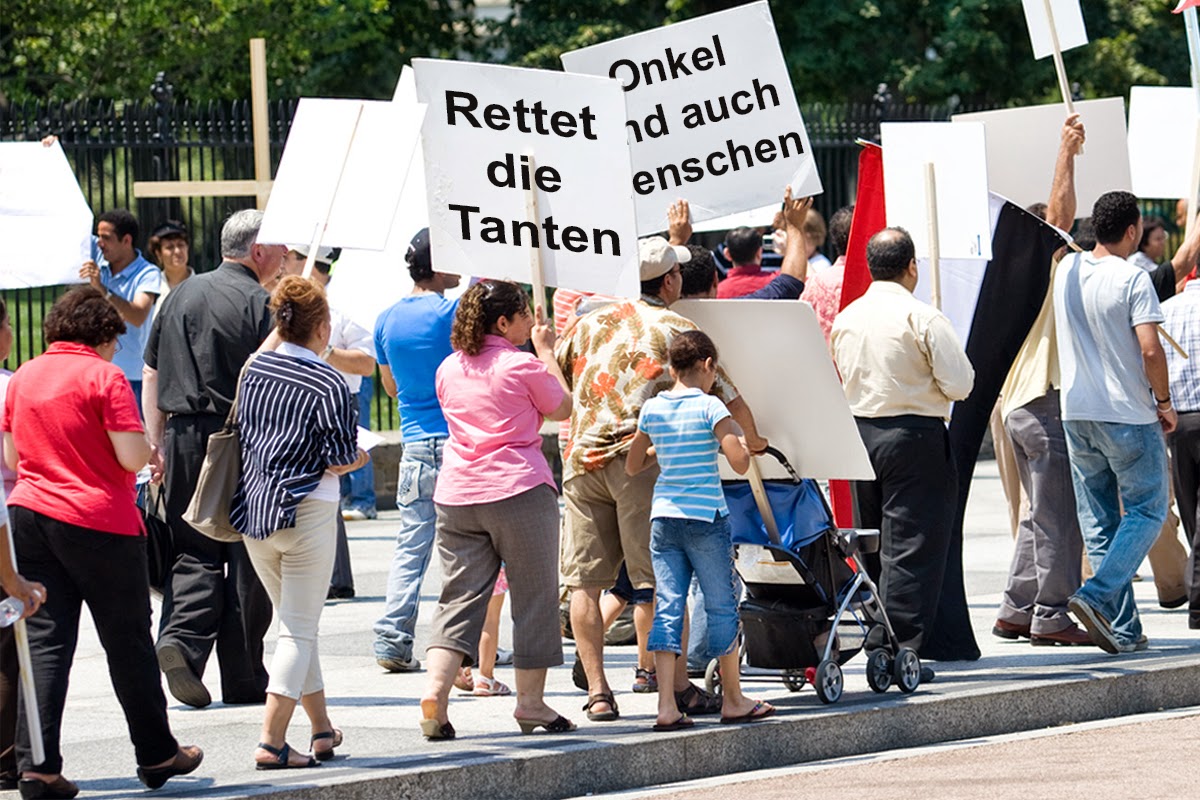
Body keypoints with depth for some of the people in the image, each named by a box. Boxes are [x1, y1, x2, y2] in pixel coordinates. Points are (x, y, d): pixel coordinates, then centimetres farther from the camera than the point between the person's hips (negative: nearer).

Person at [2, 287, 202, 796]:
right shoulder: (103, 376, -10)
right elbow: (132, 457, -15)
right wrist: (147, 445, 5)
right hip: (99, 524, -5)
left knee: (43, 641, 2)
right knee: (128, 641, 8)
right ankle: (157, 755, 19)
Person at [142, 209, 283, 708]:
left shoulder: (182, 295, 12)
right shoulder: (259, 303, -8)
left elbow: (152, 373, 15)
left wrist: (156, 443, 19)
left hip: (183, 438, 5)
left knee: (194, 551, 11)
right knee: (247, 559, 3)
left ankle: (181, 639, -14)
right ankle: (243, 680, 6)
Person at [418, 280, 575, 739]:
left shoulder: (449, 370, 10)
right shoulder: (523, 367, -7)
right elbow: (562, 409, 7)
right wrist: (546, 351, 16)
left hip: (456, 495, 5)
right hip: (519, 491, -5)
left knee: (459, 597, 5)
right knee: (533, 597, 7)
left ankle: (435, 689, -13)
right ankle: (530, 701, 10)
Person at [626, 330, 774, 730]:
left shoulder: (652, 409, 6)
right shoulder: (710, 408, -9)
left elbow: (632, 466, 15)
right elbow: (739, 462, -15)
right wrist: (742, 440, 4)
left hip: (662, 517, 4)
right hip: (705, 517, -4)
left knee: (668, 607, 3)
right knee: (721, 607, 9)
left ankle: (667, 705, -6)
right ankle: (733, 700, 19)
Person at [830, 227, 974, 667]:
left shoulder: (846, 318, 8)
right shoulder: (922, 318, -12)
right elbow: (959, 384, -13)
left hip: (859, 431, 7)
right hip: (915, 439, -6)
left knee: (872, 545, 15)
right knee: (912, 547, -4)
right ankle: (900, 650, -8)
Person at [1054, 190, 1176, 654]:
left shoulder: (1066, 271, 2)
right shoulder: (1133, 279, -14)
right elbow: (1150, 349, -19)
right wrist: (1164, 401, -6)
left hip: (1076, 414, 6)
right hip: (1129, 415, -6)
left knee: (1097, 523, 10)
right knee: (1146, 512, 5)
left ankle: (1123, 629, 8)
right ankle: (1097, 595, -15)